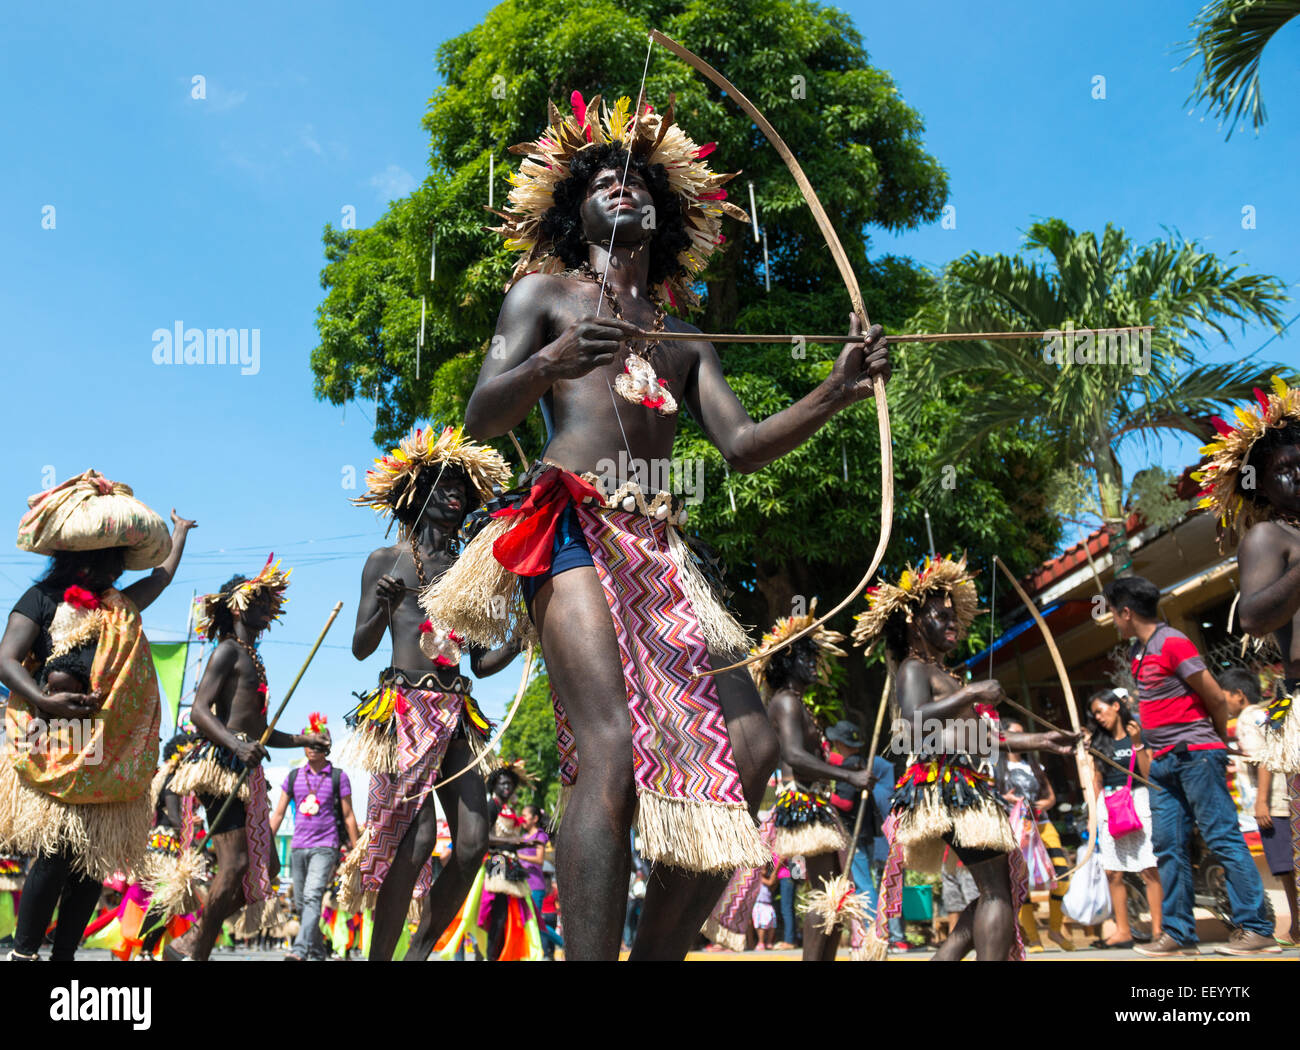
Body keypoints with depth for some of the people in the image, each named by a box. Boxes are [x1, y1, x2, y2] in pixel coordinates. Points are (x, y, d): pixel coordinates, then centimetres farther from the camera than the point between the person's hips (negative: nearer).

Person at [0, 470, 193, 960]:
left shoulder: (120, 606, 20)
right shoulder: (43, 597, 2)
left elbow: (163, 574, 38)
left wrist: (179, 532, 54)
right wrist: (45, 700, -25)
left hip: (108, 755, 6)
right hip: (56, 751, -6)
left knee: (95, 862, 1)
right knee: (57, 853, -16)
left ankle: (64, 955, 7)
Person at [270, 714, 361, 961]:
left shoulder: (338, 777, 2)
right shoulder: (294, 776, 10)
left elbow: (348, 816, 3)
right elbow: (278, 814, 13)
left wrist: (356, 851, 0)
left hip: (325, 847, -5)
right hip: (298, 847, 5)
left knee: (312, 897, -21)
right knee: (300, 904, 8)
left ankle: (299, 950, -31)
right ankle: (318, 952, 21)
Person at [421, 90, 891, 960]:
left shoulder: (683, 336, 29)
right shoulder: (545, 291, 18)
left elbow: (741, 446, 15)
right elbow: (482, 418, 4)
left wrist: (837, 393, -2)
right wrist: (548, 364, -17)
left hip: (663, 545, 5)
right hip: (575, 522, -5)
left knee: (746, 750, -9)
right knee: (611, 753, -25)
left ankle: (659, 956, -2)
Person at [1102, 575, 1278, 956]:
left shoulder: (1173, 643, -12)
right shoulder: (1137, 651, 15)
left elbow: (1216, 698, -9)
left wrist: (1220, 741, 5)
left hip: (1195, 755, -9)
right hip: (1164, 762, 9)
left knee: (1223, 838, -7)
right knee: (1169, 846, 6)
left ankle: (1256, 929, -4)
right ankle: (1178, 934, 9)